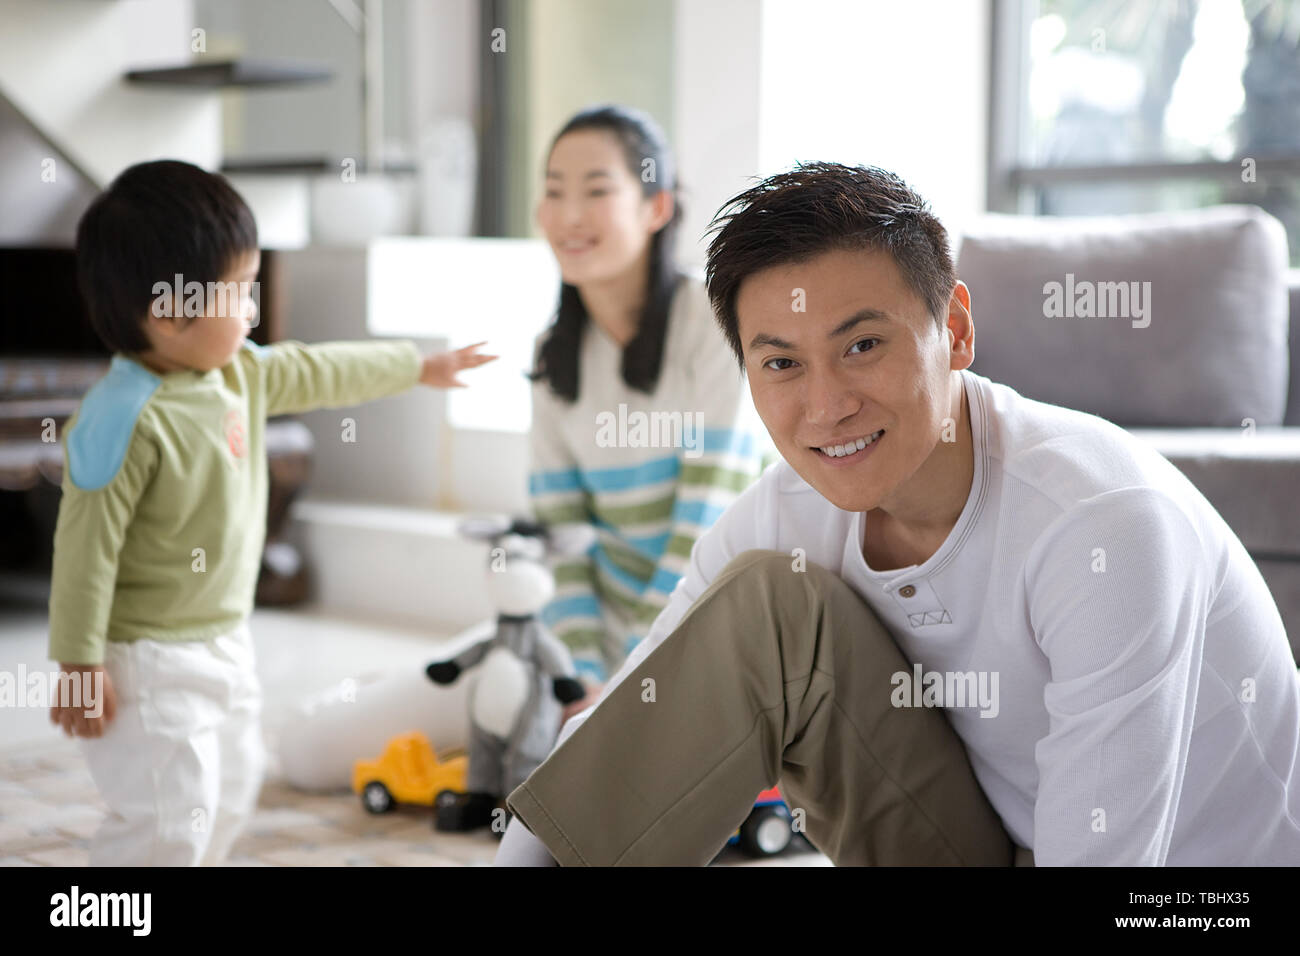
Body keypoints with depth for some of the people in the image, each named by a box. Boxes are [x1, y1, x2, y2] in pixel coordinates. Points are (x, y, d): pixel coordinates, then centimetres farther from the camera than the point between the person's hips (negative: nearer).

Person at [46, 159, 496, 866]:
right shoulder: (126, 417, -27)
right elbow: (85, 548, -25)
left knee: (228, 793, 21)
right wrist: (80, 663, -23)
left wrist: (418, 366, 30)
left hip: (222, 640, 9)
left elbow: (321, 372, 18)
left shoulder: (241, 371, 0)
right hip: (146, 658, -9)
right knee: (168, 814, -8)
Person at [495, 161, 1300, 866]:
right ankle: (525, 863, -7)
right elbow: (621, 737, -4)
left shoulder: (1106, 524, -28)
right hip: (989, 844, 5)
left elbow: (1100, 849, -29)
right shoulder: (788, 513, -9)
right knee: (766, 603, -15)